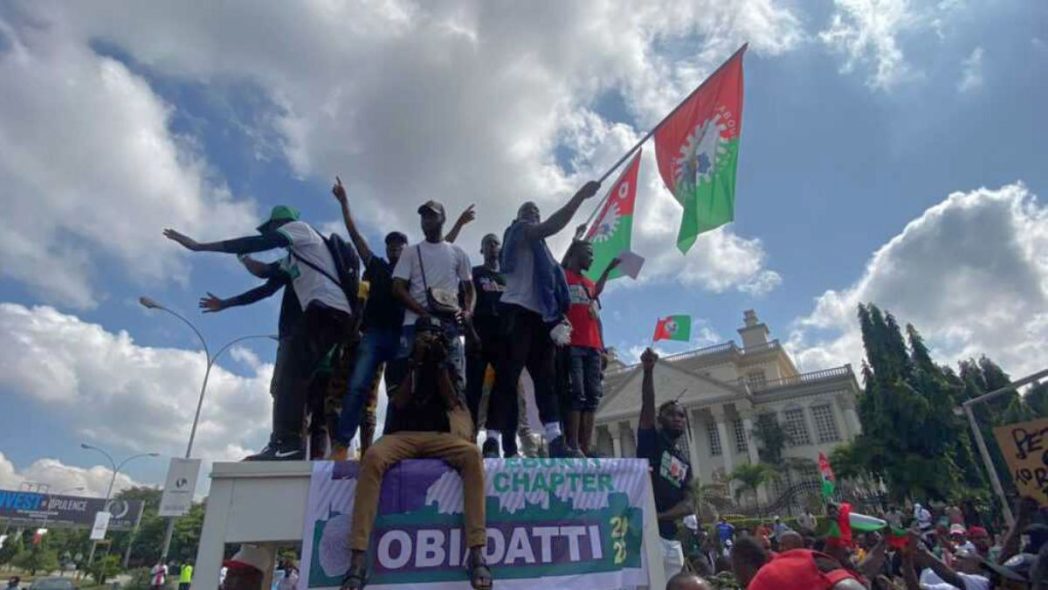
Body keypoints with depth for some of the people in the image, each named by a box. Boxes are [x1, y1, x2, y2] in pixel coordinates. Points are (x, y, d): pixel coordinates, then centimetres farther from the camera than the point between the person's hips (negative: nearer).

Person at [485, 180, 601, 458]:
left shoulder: (536, 243, 32)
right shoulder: (519, 230, 7)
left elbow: (550, 272, 27)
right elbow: (550, 227, -14)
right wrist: (581, 195, -15)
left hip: (538, 315, 9)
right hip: (518, 311, -9)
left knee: (545, 378, -2)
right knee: (507, 377, -14)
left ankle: (556, 442, -6)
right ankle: (493, 442, -15)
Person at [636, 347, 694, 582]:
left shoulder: (685, 460, 18)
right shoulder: (651, 440, 3)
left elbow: (687, 504, 9)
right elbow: (647, 404, -15)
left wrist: (661, 516, -12)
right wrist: (649, 371, -30)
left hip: (671, 538, 7)